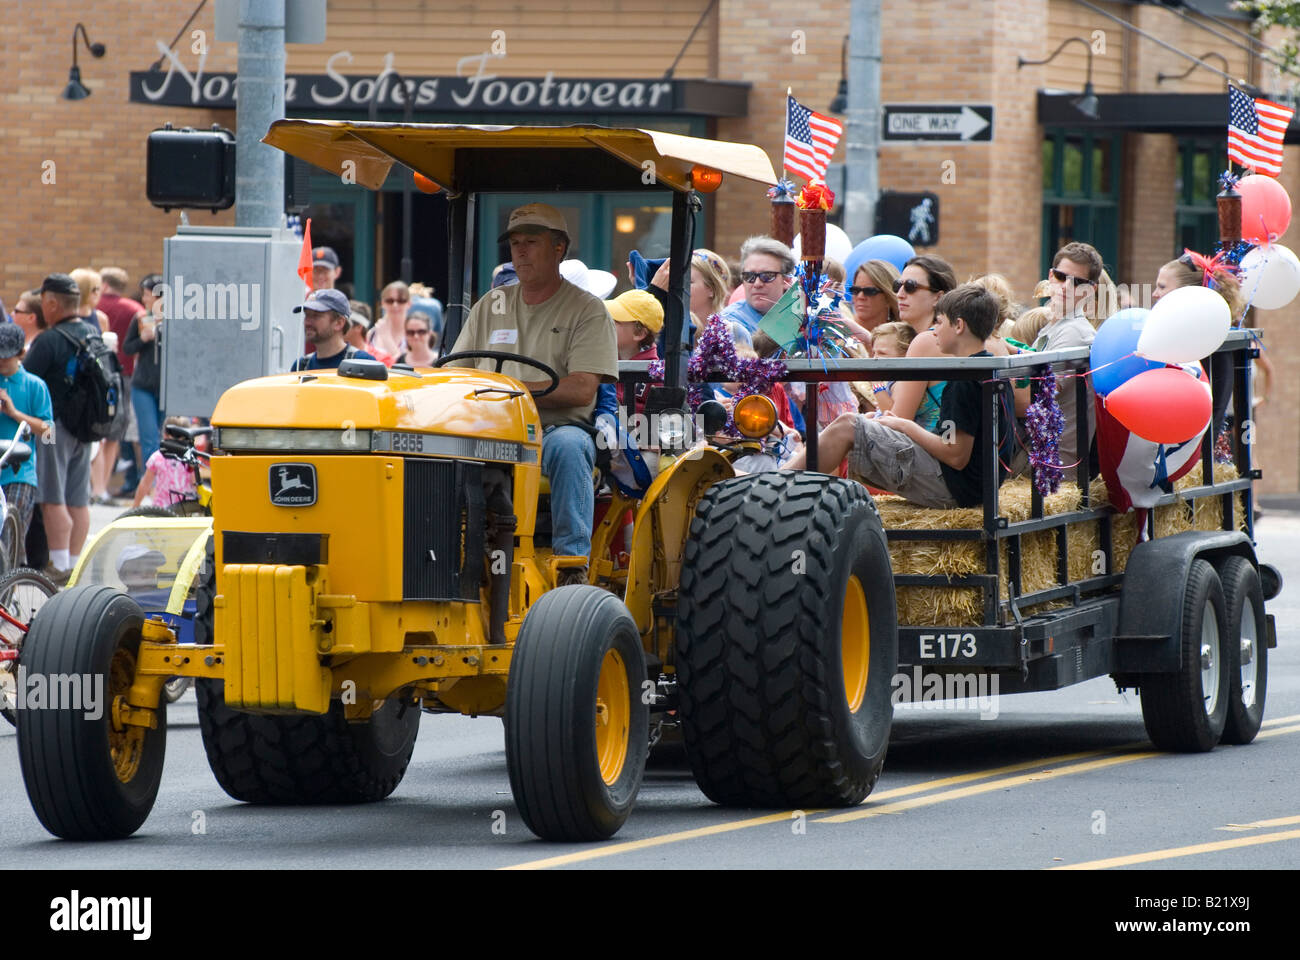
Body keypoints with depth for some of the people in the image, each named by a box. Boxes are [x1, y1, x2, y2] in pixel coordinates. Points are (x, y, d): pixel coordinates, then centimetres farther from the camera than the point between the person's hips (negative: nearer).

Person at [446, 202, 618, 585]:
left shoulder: (587, 310, 5)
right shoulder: (490, 306, 21)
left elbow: (581, 391, -8)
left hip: (557, 427, -3)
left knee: (567, 446, -39)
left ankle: (572, 565, -38)